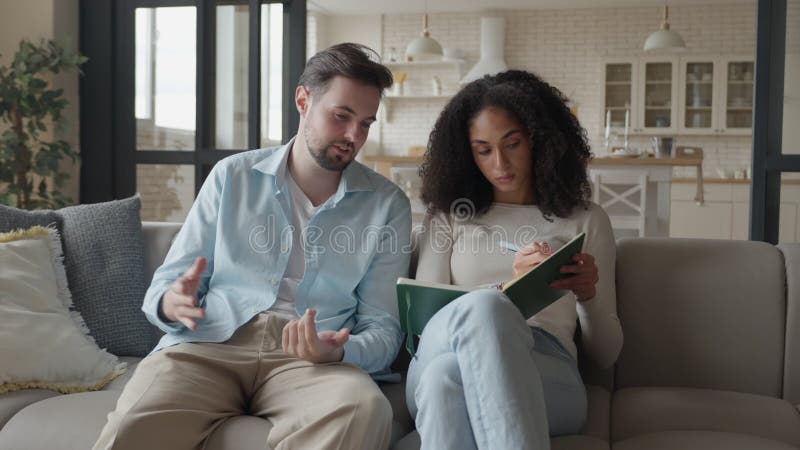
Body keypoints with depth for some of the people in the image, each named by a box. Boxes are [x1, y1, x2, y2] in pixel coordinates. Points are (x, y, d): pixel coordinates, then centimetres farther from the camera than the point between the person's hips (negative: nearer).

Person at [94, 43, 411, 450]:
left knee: (364, 410, -35)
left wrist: (338, 352, -16)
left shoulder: (388, 206, 9)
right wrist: (172, 303, -12)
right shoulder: (233, 176, 12)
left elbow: (382, 329, 7)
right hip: (209, 345, 0)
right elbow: (164, 285, 13)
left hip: (312, 361, 1)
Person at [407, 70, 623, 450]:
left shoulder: (586, 221, 20)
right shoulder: (448, 217, 22)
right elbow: (422, 317, 10)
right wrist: (511, 287, -5)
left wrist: (588, 295, -4)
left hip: (548, 379, -1)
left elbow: (606, 354, 19)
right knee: (483, 307, -39)